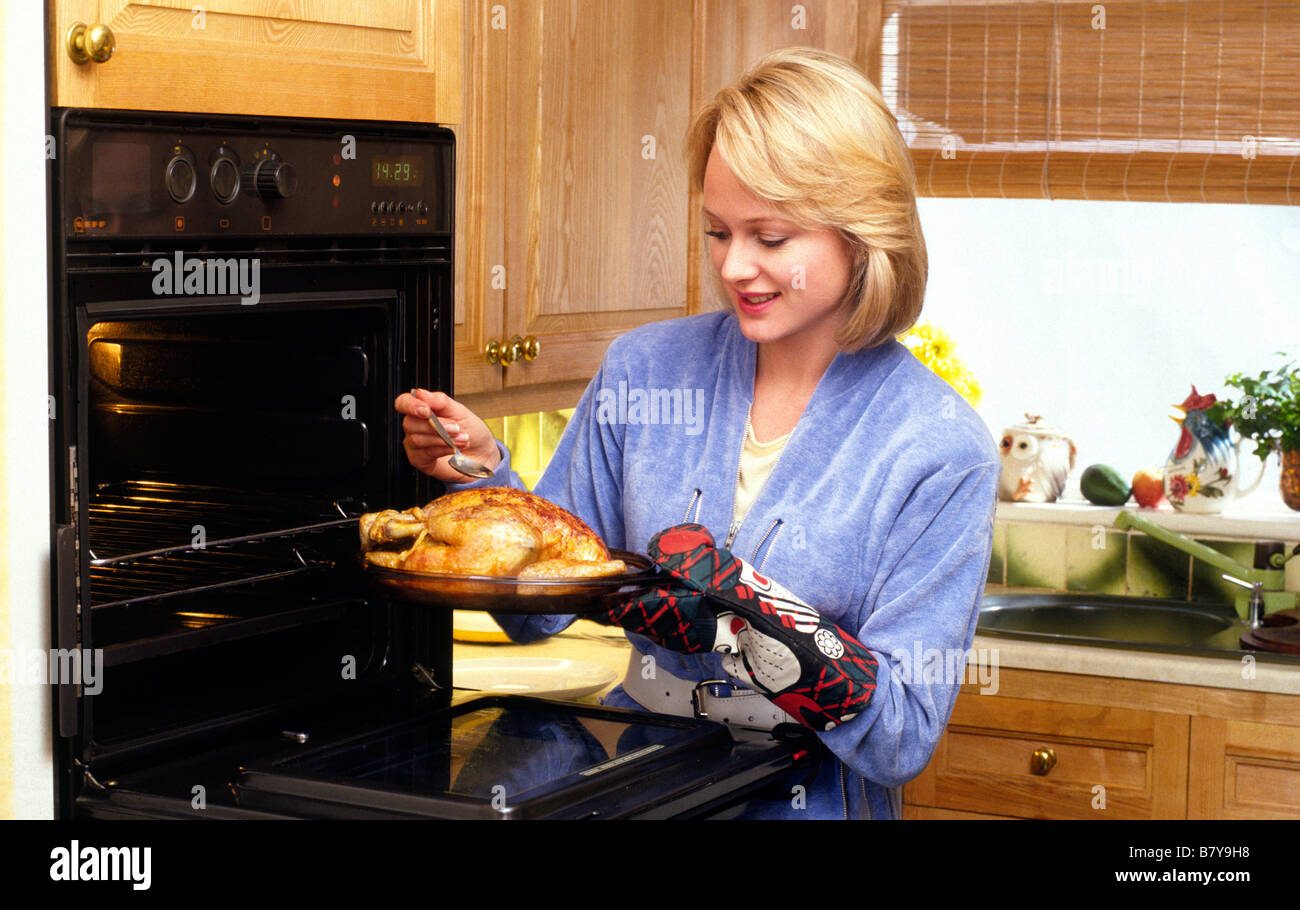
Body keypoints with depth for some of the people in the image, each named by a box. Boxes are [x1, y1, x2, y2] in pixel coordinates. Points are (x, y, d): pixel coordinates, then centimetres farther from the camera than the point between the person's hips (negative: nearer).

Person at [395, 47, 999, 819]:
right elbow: (541, 609, 9)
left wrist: (743, 614, -22)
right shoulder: (645, 371, 4)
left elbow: (904, 739, -10)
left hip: (811, 805, -2)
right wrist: (482, 474, -6)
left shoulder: (940, 448, -6)